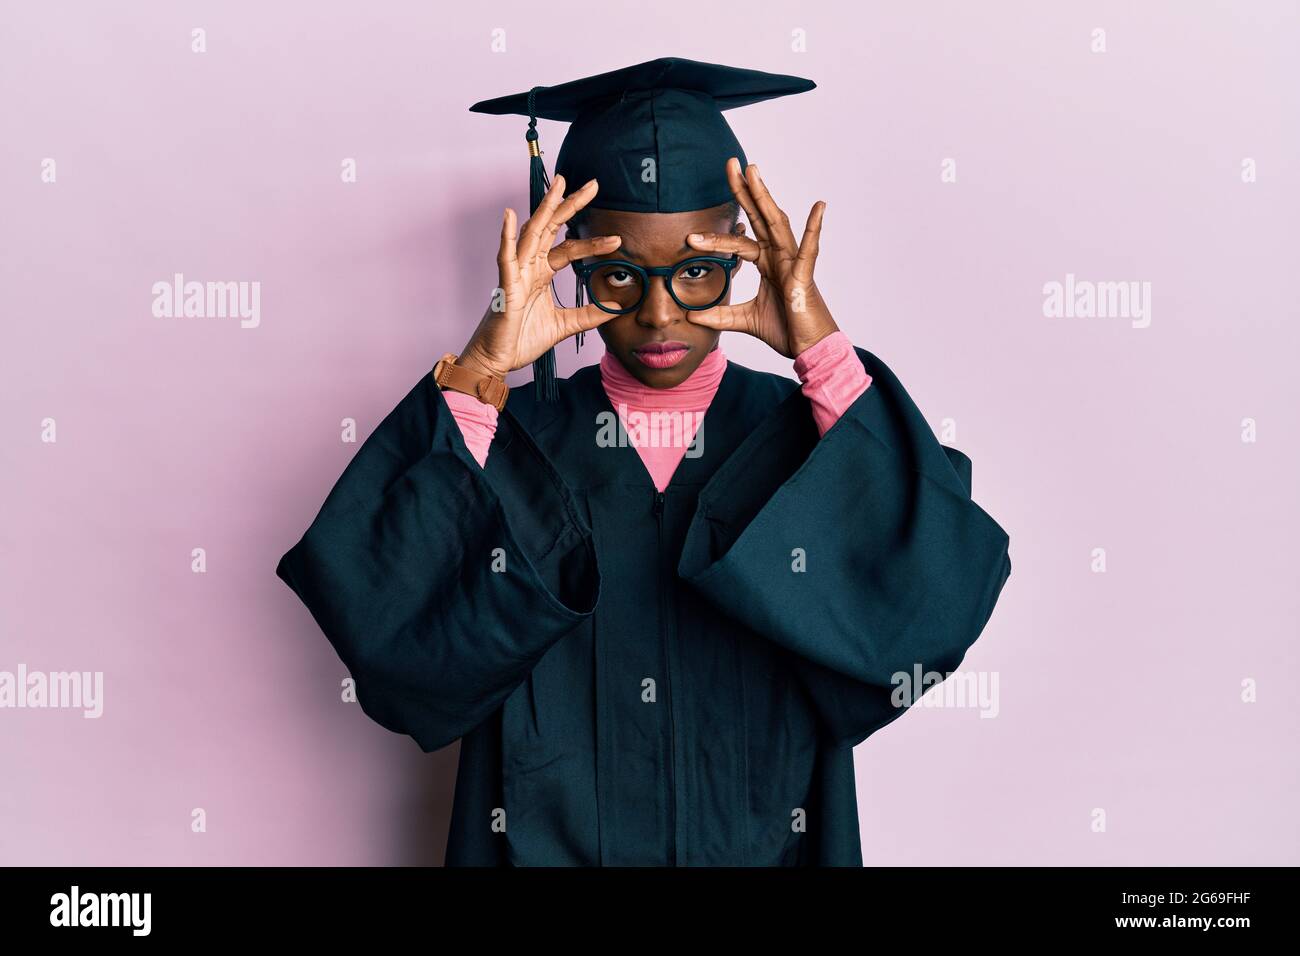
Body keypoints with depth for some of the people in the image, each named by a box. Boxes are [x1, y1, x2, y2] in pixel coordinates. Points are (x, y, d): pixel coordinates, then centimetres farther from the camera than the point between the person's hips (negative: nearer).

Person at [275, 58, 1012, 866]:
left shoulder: (816, 433, -7)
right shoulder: (508, 438, -8)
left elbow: (939, 598, -24)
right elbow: (377, 614, -23)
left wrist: (823, 352, -29)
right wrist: (478, 371, -30)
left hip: (767, 843, 1)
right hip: (544, 842, 0)